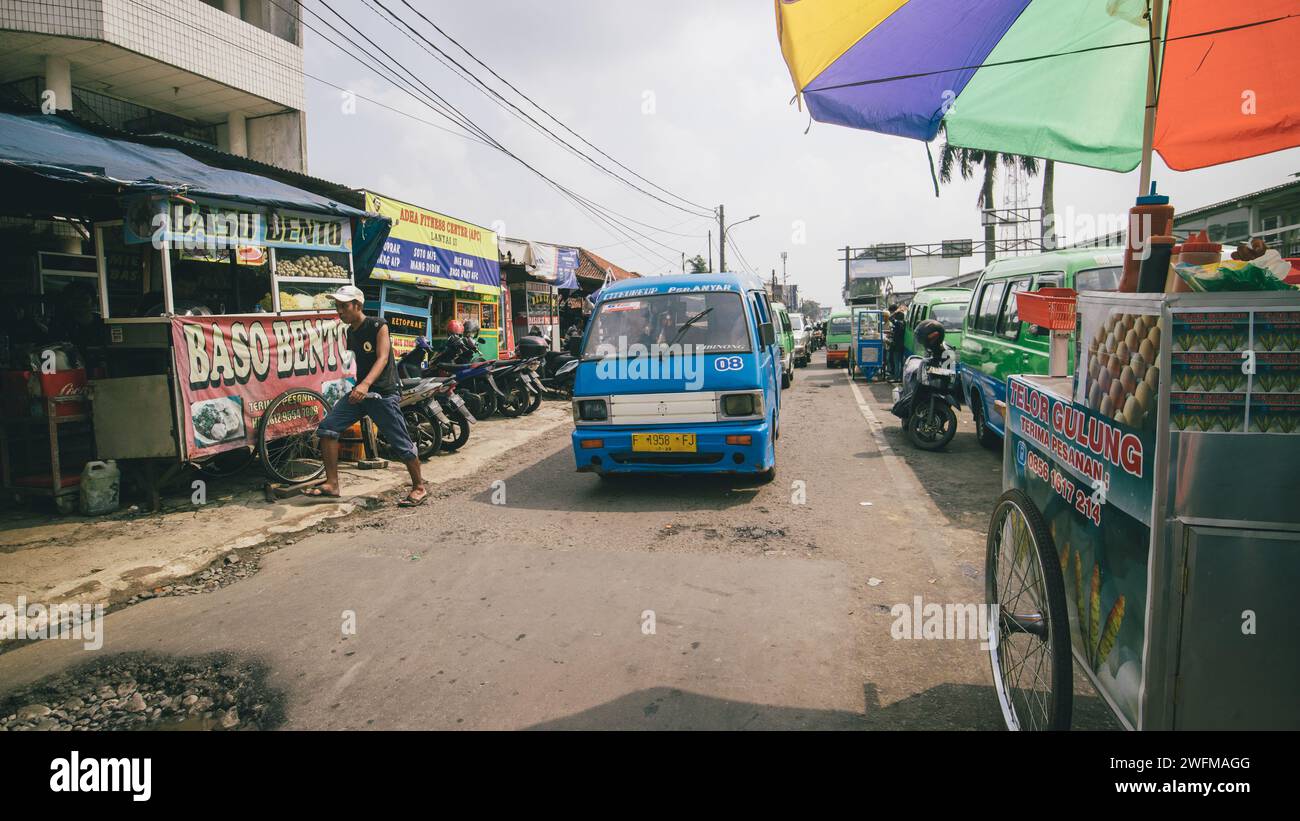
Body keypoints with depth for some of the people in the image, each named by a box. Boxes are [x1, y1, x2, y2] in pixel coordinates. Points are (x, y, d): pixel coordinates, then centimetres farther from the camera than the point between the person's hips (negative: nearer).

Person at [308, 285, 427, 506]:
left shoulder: (378, 326, -11)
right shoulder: (350, 332, 11)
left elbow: (382, 358, -23)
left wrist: (366, 384, -37)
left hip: (383, 393, -7)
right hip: (360, 391, 7)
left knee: (401, 443, -5)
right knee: (327, 427, -3)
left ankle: (419, 487, 11)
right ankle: (332, 484, 3)